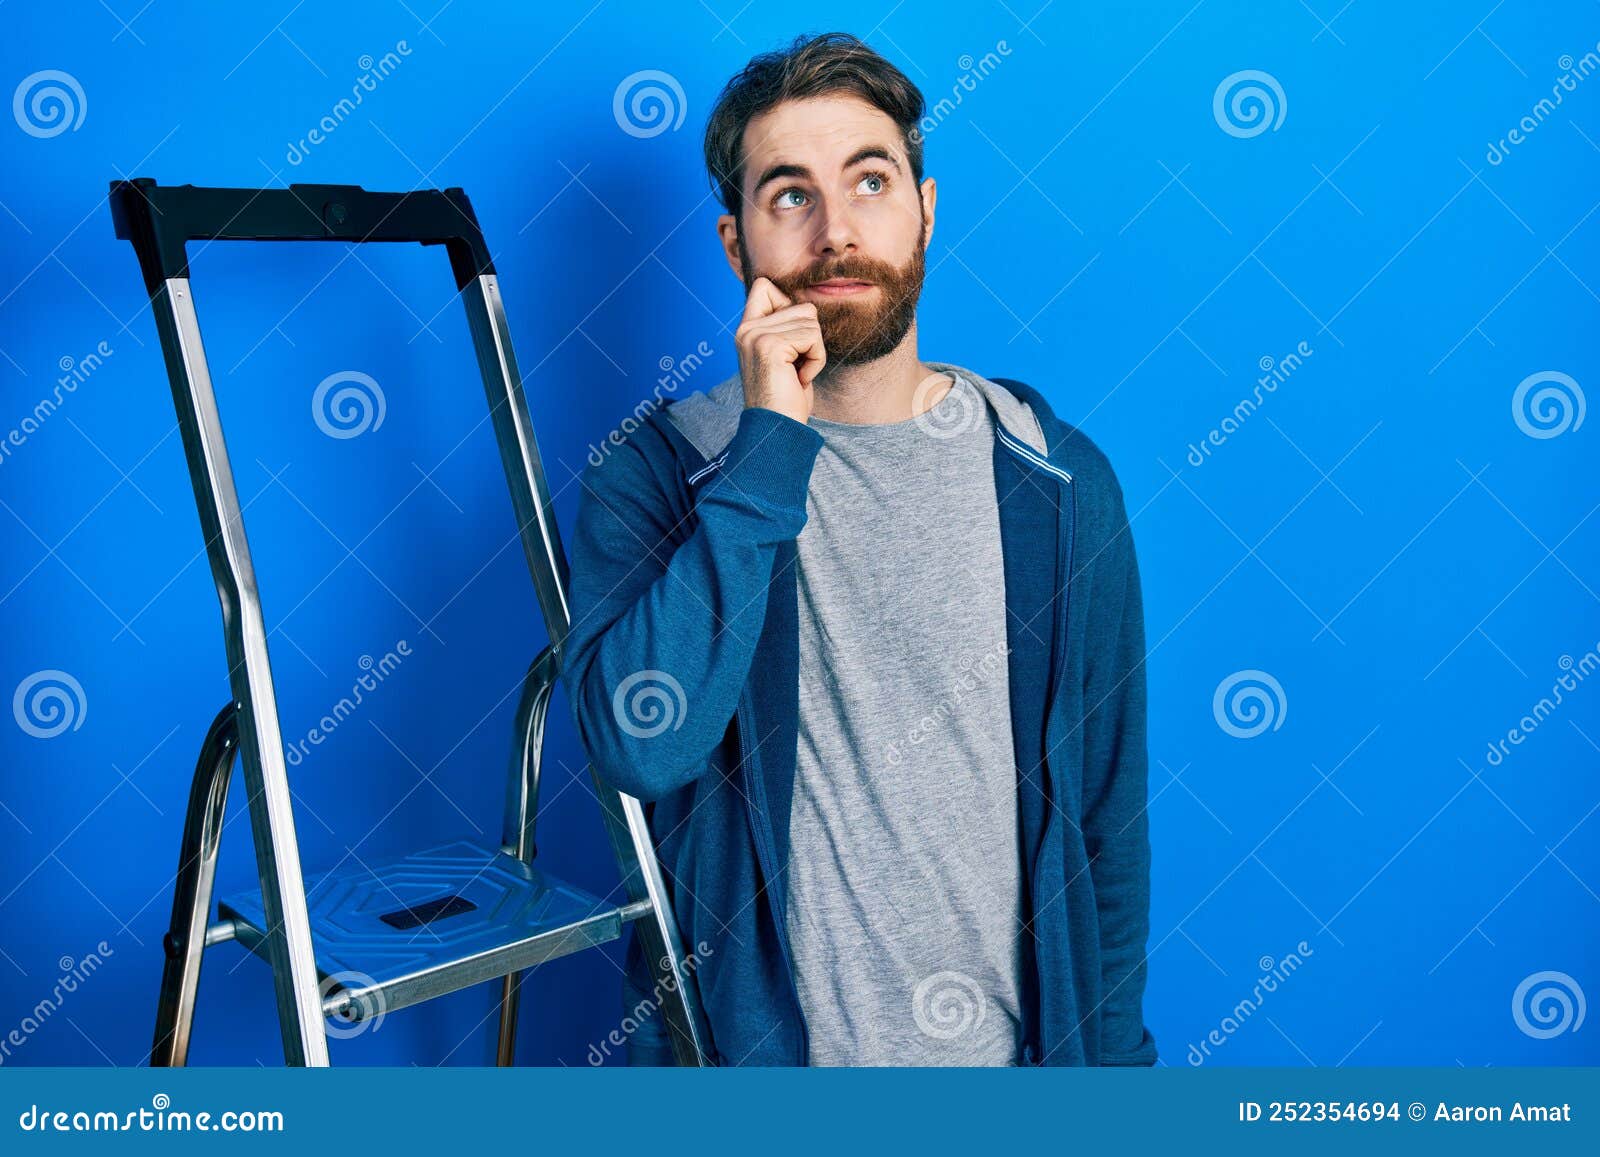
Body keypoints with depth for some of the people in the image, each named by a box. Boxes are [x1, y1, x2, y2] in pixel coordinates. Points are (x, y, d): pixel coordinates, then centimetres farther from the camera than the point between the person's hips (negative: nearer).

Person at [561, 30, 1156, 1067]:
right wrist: (772, 444, -25)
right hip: (747, 1041, -1)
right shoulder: (655, 475, -9)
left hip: (1007, 1040, 2)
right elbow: (640, 745, -26)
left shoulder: (1058, 480, -5)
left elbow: (1108, 807, 1)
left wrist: (1112, 1047, 3)